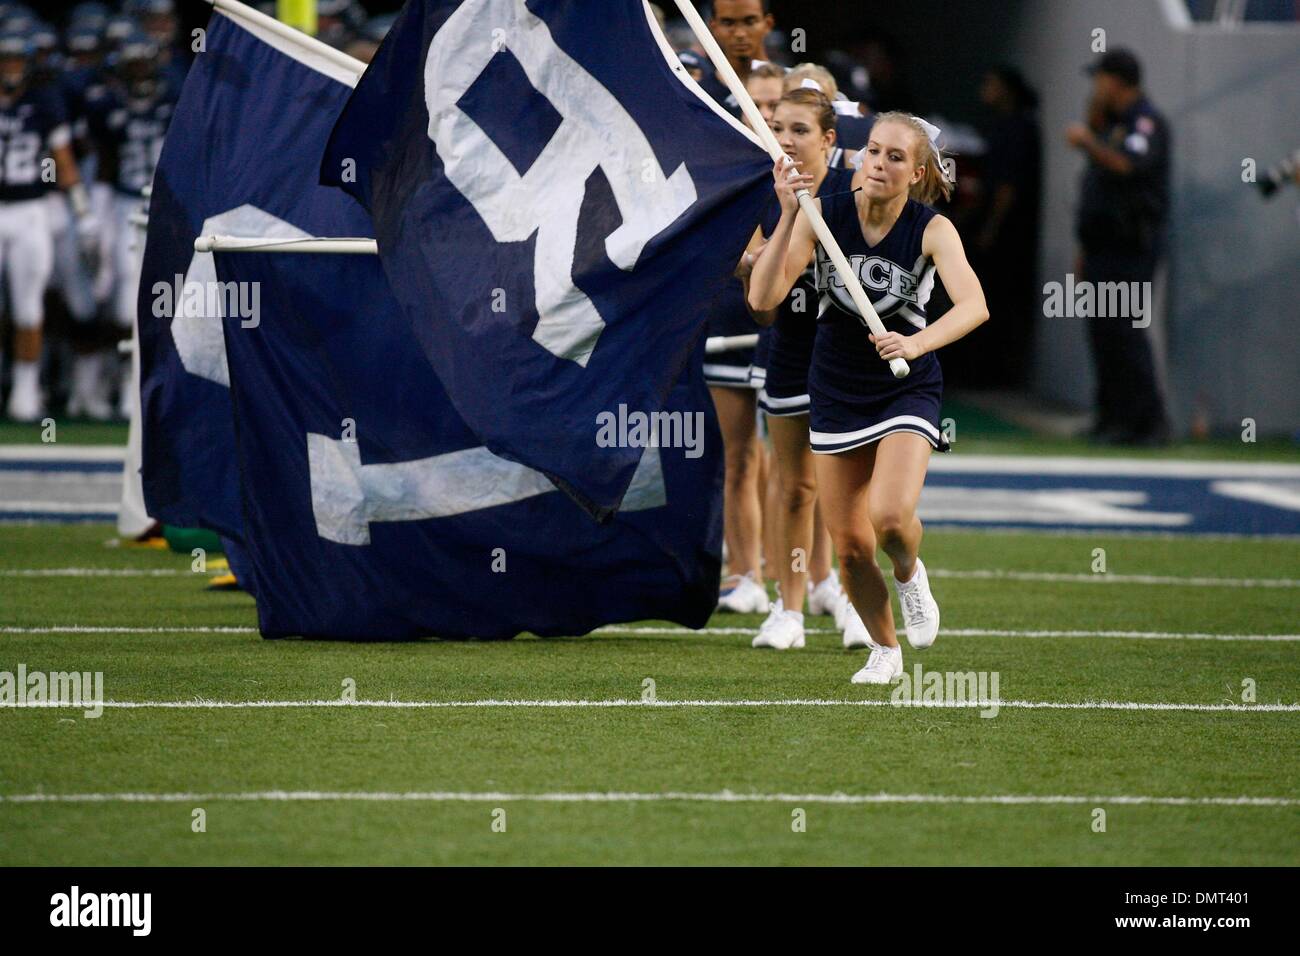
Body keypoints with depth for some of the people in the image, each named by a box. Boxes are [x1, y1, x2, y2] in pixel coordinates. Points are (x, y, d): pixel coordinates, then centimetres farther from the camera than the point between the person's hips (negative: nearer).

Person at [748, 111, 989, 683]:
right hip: (835, 394, 2)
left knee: (891, 517, -25)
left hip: (907, 392, -2)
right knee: (850, 546, 4)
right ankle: (884, 651, 30)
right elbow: (763, 297, -19)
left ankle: (909, 575, 12)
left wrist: (917, 343, -47)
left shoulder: (931, 229, -15)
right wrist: (789, 216, -28)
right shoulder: (823, 215, -11)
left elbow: (973, 305, -31)